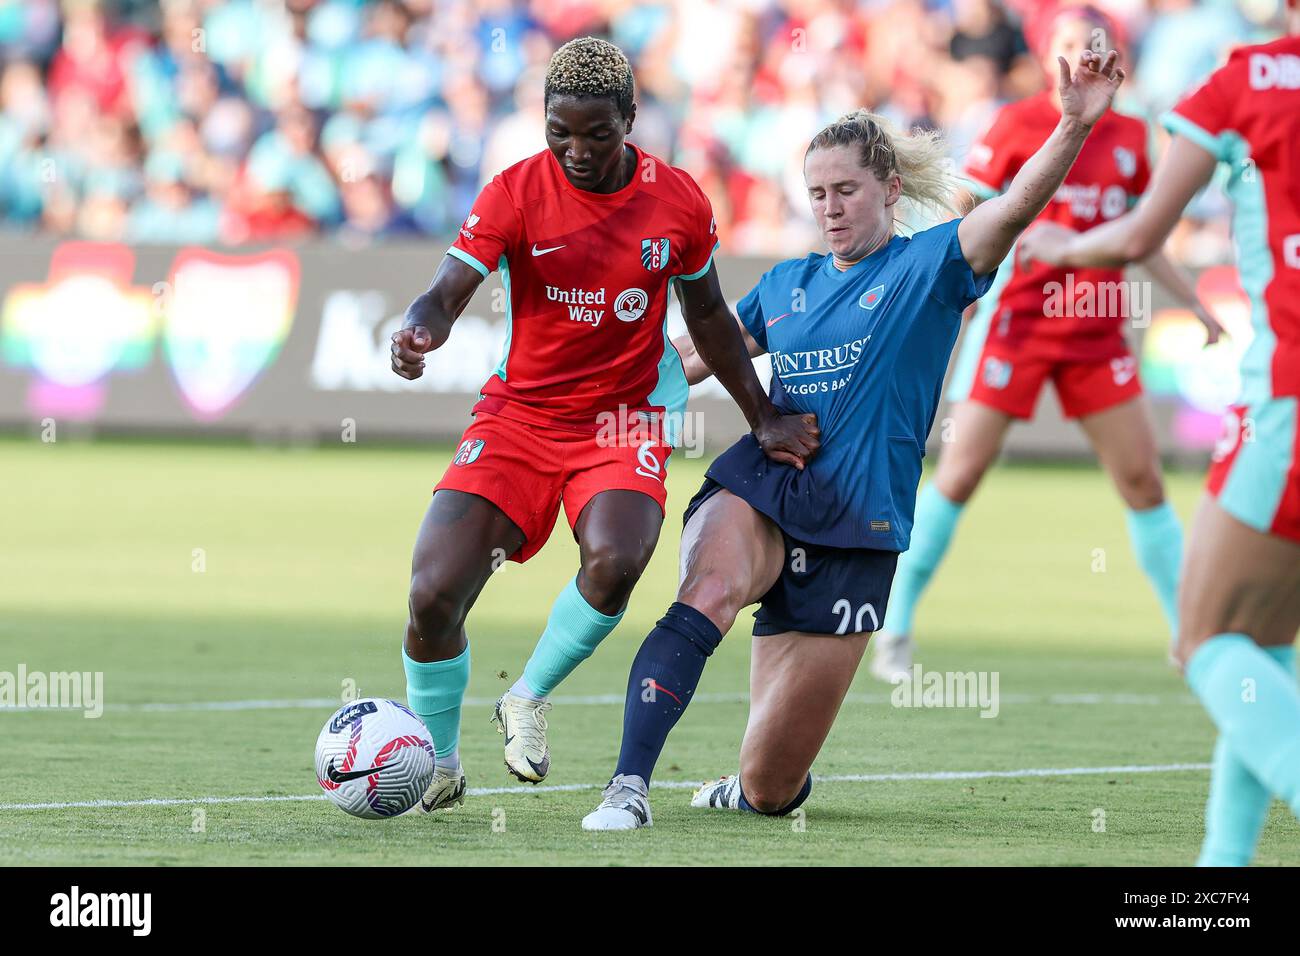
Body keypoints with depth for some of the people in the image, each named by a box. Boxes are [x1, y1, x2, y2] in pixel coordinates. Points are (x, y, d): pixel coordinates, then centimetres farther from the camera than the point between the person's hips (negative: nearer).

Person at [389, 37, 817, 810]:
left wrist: (764, 420, 14)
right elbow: (449, 291, -16)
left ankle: (530, 700, -1)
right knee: (434, 595, -13)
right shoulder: (516, 193, -8)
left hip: (624, 419, 0)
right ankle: (440, 767, 12)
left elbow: (707, 313, 13)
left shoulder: (678, 202, -2)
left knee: (615, 560, -31)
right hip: (520, 415, 0)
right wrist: (418, 333, -41)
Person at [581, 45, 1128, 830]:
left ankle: (760, 789, 41)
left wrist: (1075, 125, -34)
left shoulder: (928, 266, 0)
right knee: (708, 595, -37)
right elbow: (700, 355, 30)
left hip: (854, 535, -2)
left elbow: (1018, 205, -17)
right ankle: (629, 787, -42)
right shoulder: (787, 285, 14)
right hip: (756, 498, 2)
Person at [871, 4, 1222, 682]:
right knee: (962, 470, -5)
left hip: (1097, 330, 4)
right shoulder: (1019, 125, -5)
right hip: (1016, 317, -4)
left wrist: (1194, 305, 18)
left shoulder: (1129, 138, 7)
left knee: (1142, 477, 2)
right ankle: (893, 629, 6)